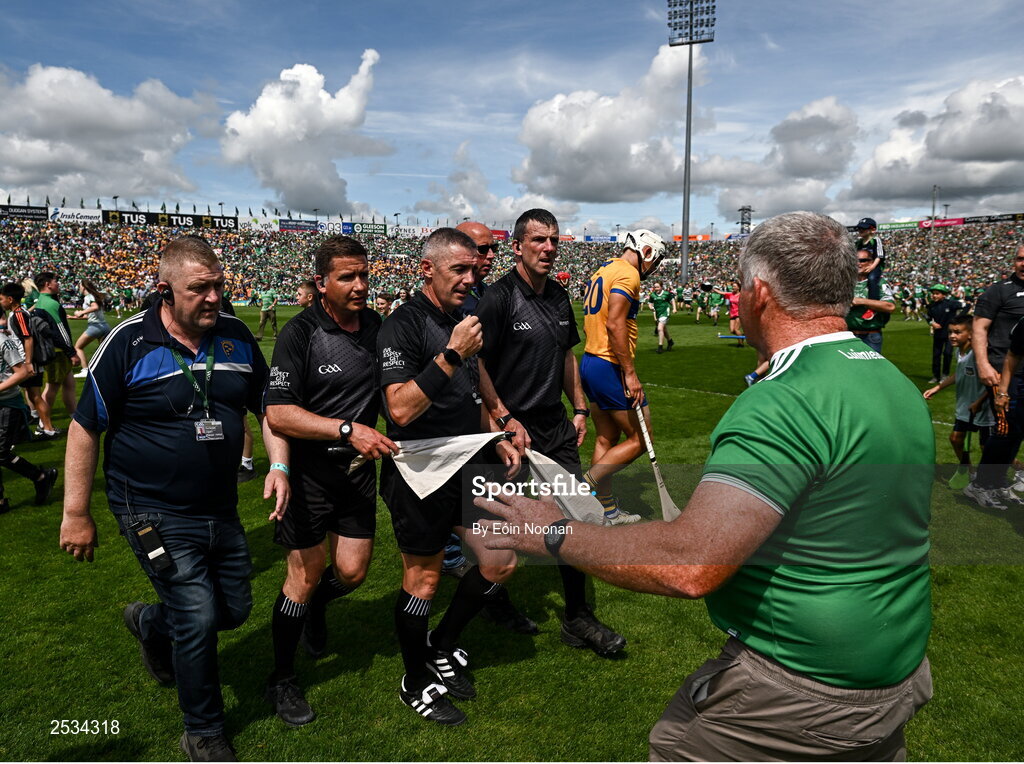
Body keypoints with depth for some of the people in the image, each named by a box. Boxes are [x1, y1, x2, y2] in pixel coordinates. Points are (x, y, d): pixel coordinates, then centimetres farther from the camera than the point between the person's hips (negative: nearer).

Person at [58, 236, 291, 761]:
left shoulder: (237, 337, -1)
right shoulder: (129, 343, -14)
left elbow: (268, 405, 10)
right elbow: (85, 427, -7)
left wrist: (279, 465, -4)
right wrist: (76, 514, -5)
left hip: (221, 510, 6)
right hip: (155, 514, -5)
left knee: (235, 609, 15)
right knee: (198, 619, -8)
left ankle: (151, 624, 47)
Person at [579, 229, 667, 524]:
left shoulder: (602, 272, 17)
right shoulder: (628, 274, -12)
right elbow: (615, 325, -22)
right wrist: (630, 374, -20)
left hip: (589, 362, 10)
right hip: (610, 367, -10)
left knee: (607, 438, 15)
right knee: (640, 439, 2)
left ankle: (608, 511, 22)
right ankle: (585, 485, -2)